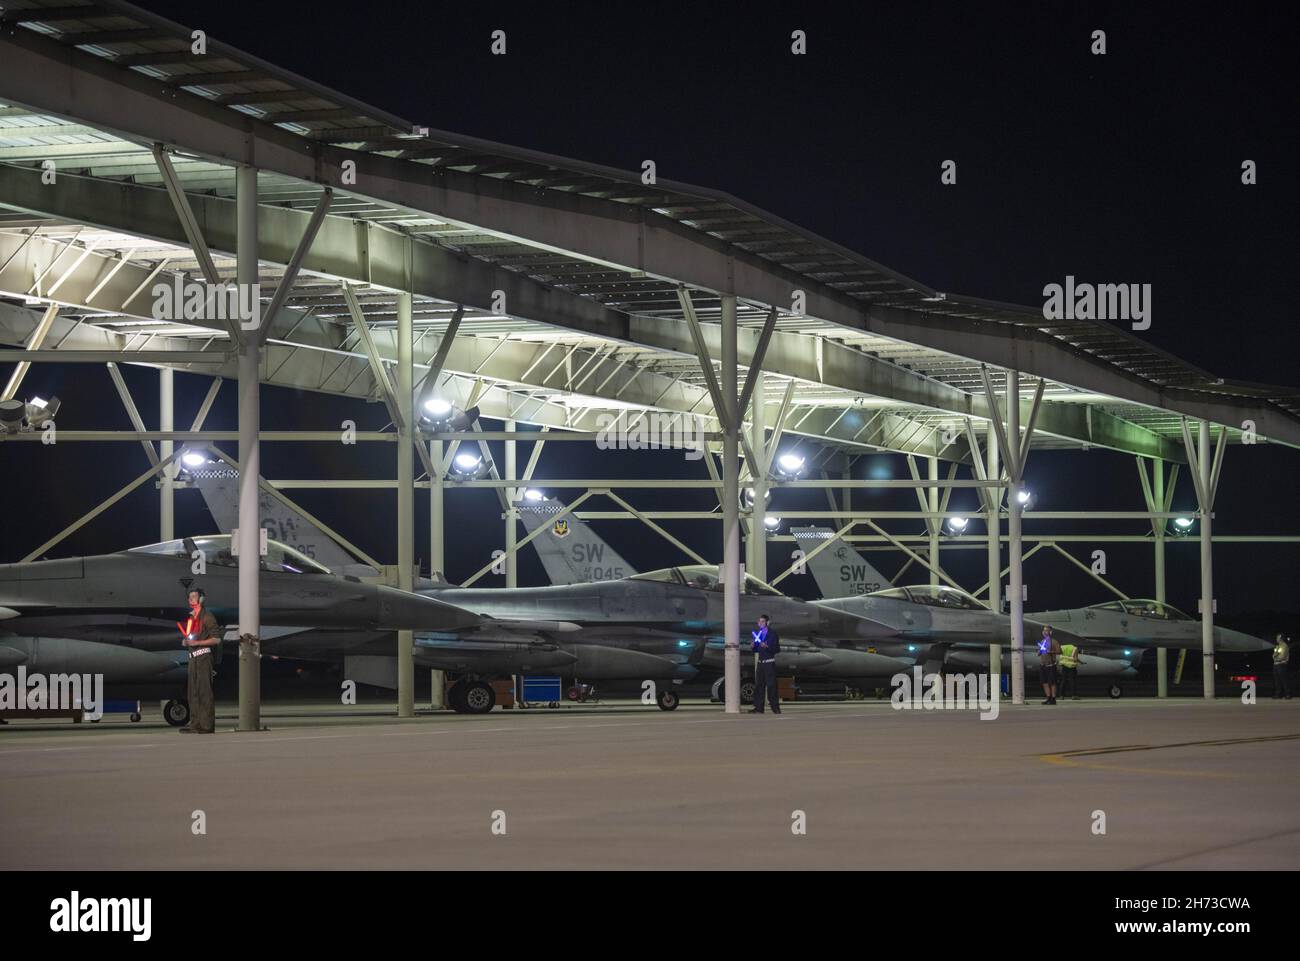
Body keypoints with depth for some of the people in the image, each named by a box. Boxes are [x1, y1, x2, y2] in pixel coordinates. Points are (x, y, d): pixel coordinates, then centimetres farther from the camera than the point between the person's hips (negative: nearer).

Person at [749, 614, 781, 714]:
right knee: (758, 685, 4)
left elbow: (777, 649, -7)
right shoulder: (758, 633, 15)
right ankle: (758, 707, 7)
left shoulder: (773, 633, -3)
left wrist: (767, 647, -22)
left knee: (771, 685, -9)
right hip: (760, 662, 6)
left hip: (769, 663, -6)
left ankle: (775, 708, -6)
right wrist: (754, 646, -2)